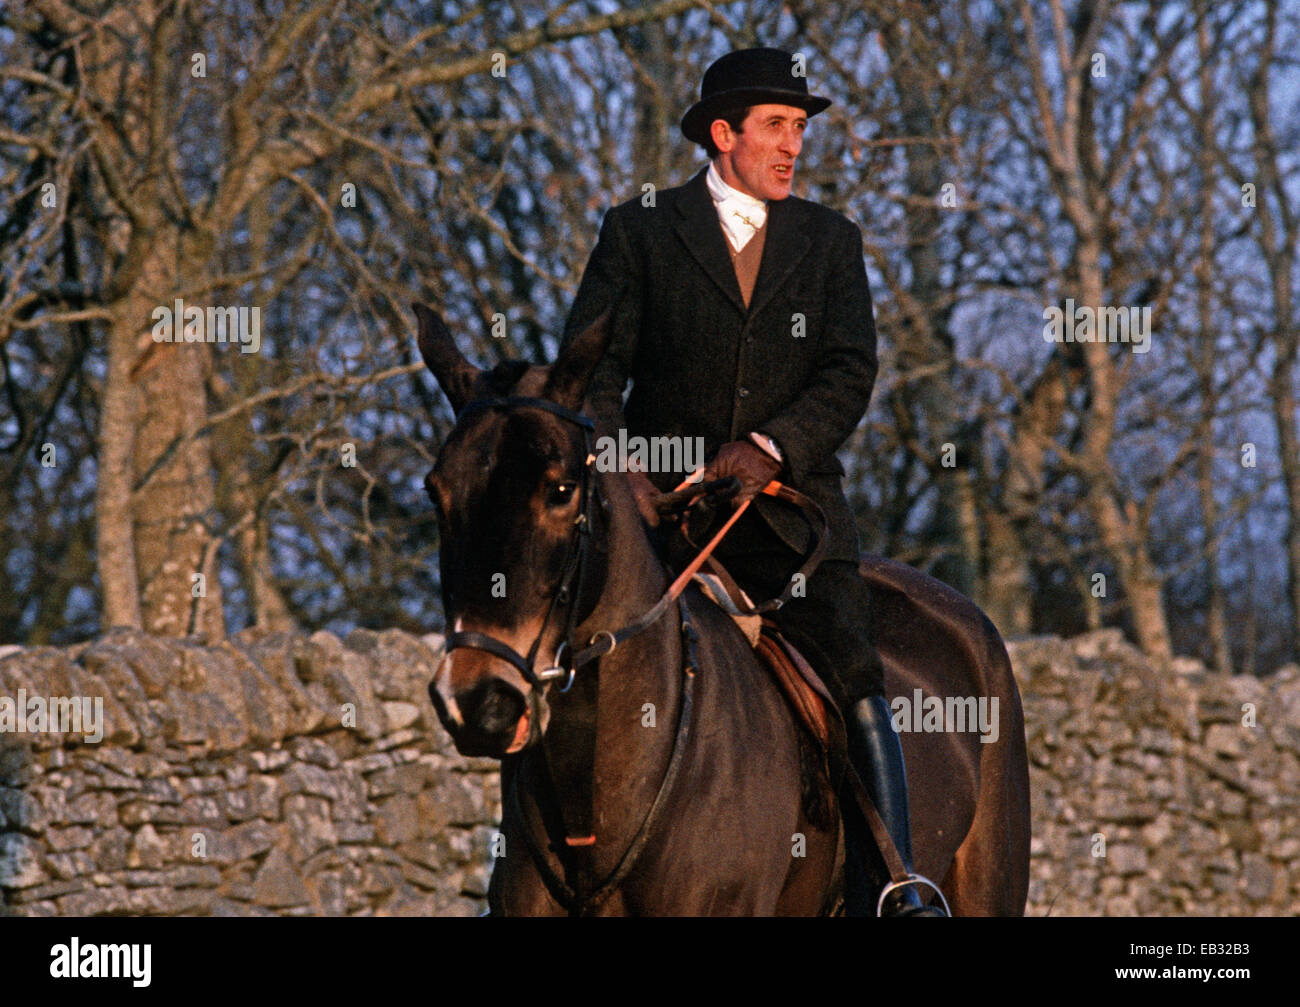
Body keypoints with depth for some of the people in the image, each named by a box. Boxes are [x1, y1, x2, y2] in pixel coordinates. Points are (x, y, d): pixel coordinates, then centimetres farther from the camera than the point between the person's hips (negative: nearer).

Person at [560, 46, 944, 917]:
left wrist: (773, 446, -16)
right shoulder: (640, 232, 8)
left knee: (853, 673, -20)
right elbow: (593, 365, -1)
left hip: (789, 497, 0)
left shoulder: (831, 241, 14)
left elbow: (851, 373, 2)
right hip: (661, 500, 0)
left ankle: (891, 888, -26)